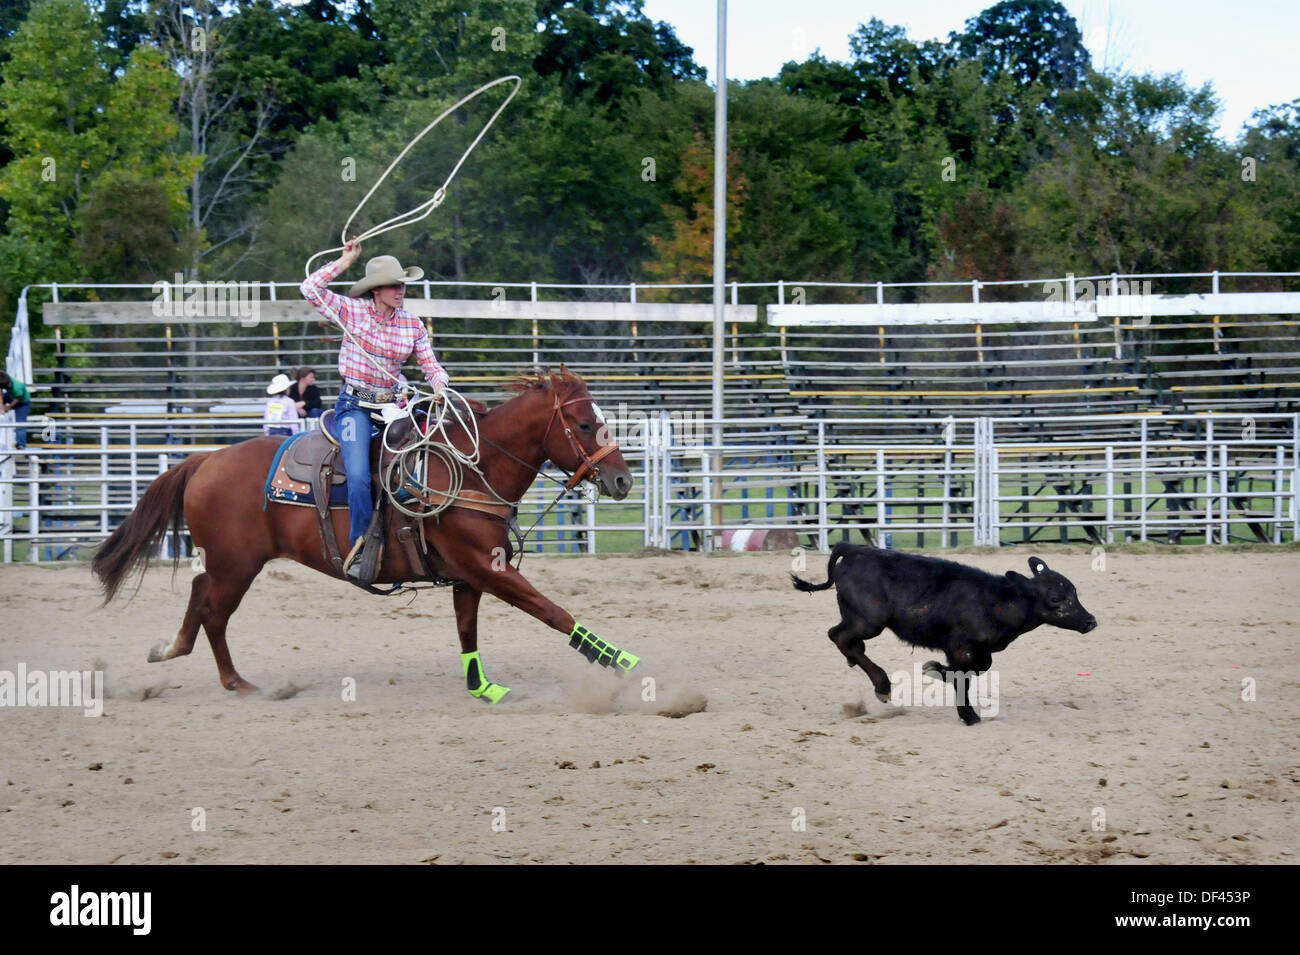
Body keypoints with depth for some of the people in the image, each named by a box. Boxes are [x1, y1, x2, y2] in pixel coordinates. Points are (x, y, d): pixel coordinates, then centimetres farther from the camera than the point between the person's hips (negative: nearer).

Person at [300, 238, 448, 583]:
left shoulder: (412, 324, 6)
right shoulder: (352, 310, -2)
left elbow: (432, 366, 7)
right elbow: (311, 288, -11)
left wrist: (439, 387, -15)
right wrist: (345, 261, -8)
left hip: (391, 405, 4)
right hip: (354, 405, -4)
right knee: (359, 475, -24)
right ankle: (362, 548, -18)